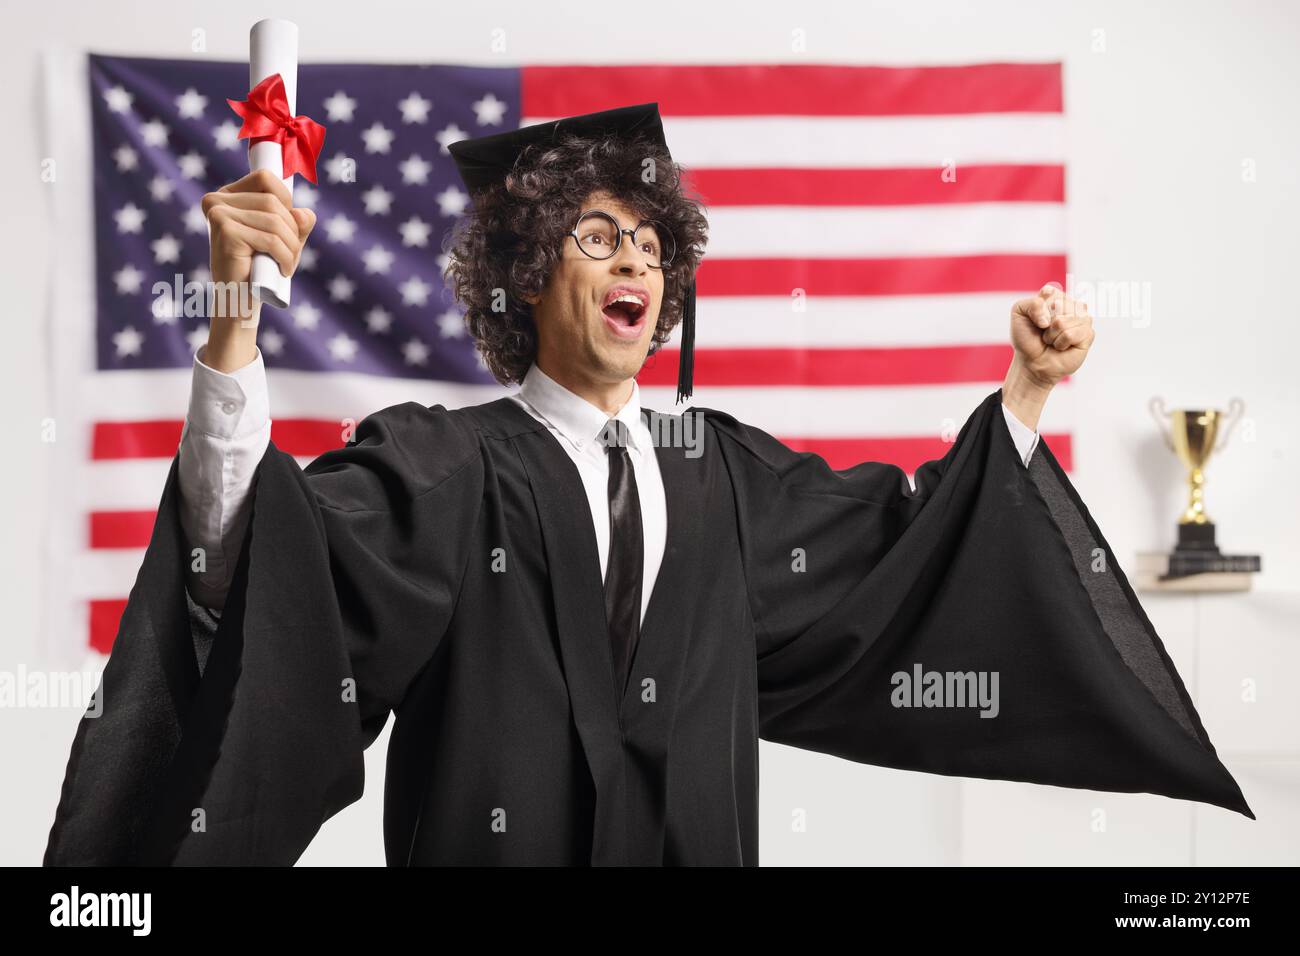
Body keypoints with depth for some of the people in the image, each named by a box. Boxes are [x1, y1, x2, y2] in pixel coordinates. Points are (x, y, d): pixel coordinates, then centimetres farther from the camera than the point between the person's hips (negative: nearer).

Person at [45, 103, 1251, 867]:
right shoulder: (445, 469, -7)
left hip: (699, 841, 4)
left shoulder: (721, 471, 7)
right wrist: (238, 310, -37)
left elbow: (898, 548, 11)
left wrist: (1027, 389, 4)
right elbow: (262, 549, -23)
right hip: (500, 839, -4)